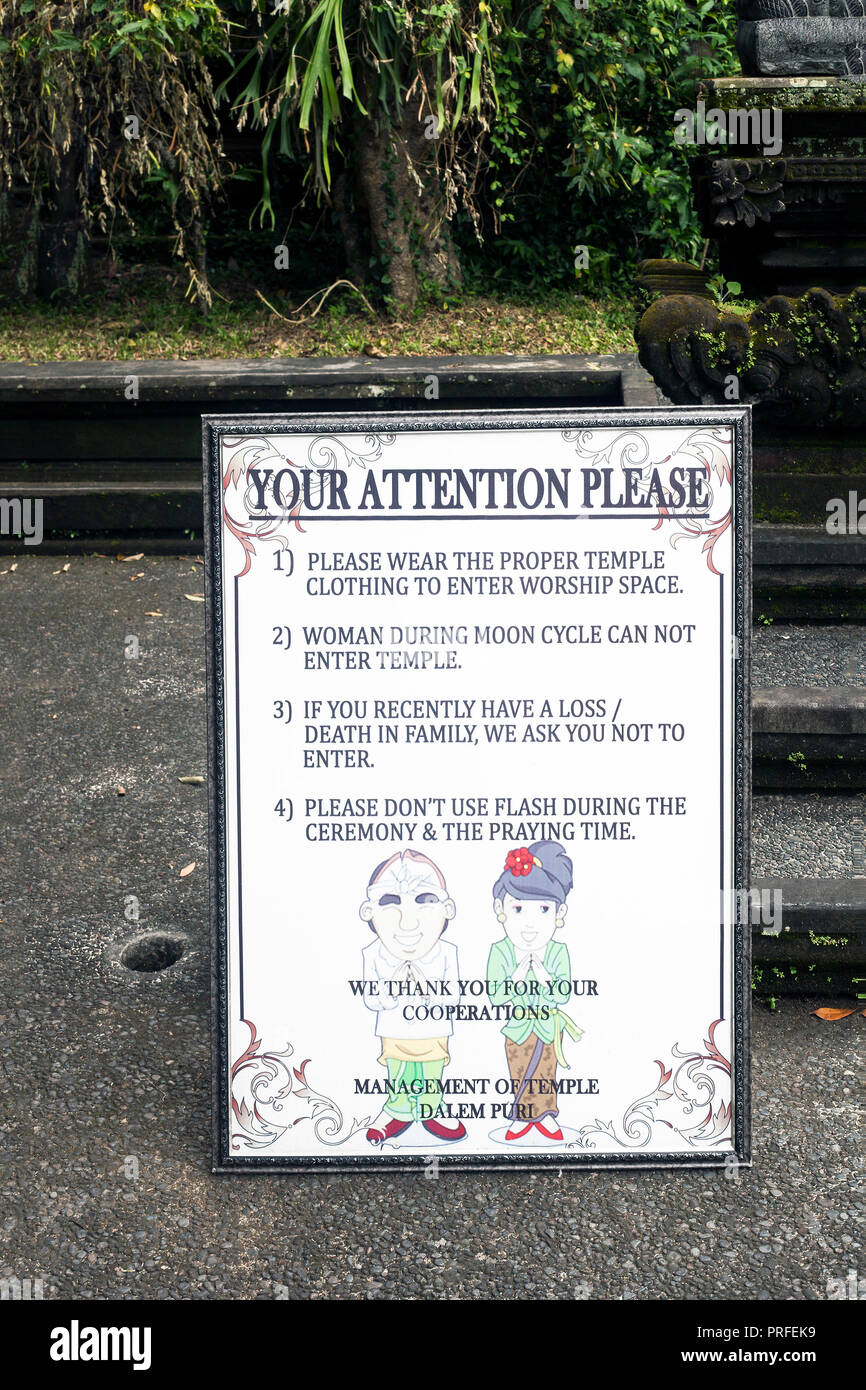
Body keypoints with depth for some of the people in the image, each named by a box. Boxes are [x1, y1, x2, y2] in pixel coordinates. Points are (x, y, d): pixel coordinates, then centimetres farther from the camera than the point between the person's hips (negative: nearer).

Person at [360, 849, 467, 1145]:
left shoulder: (446, 953, -16)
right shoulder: (373, 955, -16)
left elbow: (453, 996, -17)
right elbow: (370, 999, -14)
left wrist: (427, 986, -33)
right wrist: (393, 989, -32)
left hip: (433, 1034, 0)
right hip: (395, 1035, 0)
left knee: (432, 1078, 16)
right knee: (398, 1078, 17)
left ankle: (431, 1112, 38)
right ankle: (398, 1113, 38)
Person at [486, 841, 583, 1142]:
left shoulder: (558, 953, -14)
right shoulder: (500, 952, -16)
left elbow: (563, 995, -21)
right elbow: (495, 997, -21)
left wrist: (540, 970, -27)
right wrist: (521, 971, -27)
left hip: (548, 1026, 0)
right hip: (517, 1029, 0)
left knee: (545, 1077, 13)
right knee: (519, 1077, 13)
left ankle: (545, 1116, 31)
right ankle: (521, 1118, 30)